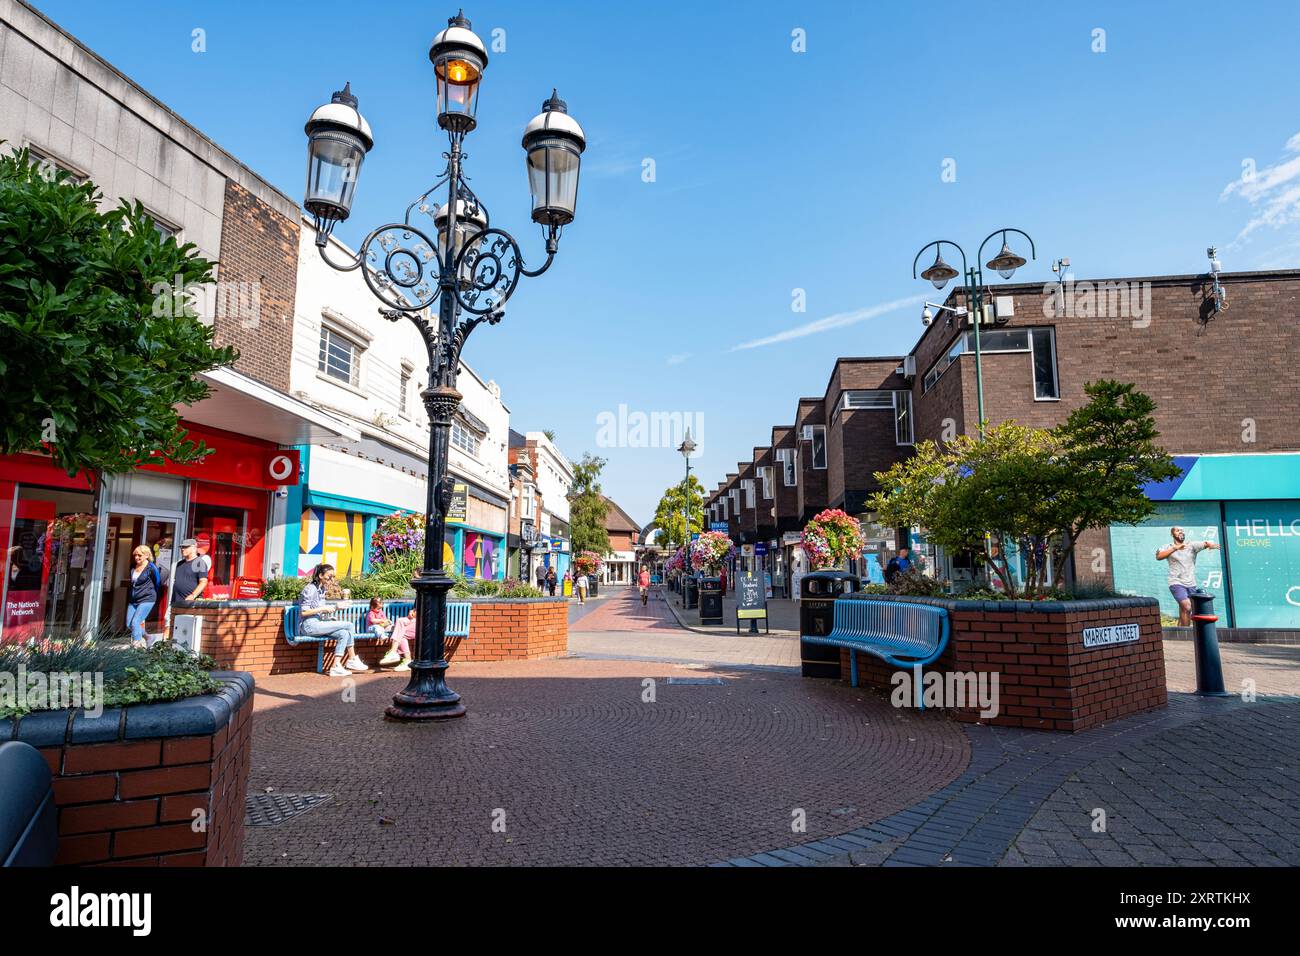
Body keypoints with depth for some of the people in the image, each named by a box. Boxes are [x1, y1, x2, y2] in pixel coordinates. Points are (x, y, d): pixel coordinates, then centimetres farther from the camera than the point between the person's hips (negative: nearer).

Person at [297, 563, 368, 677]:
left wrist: (329, 609, 7)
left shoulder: (322, 589, 15)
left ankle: (336, 667, -12)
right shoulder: (310, 589, -12)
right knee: (349, 626, -18)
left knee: (344, 634, -16)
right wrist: (323, 609, -18)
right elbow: (303, 612, -17)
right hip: (309, 625, -9)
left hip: (318, 624, 9)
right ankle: (352, 660, -10)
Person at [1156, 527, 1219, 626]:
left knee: (1183, 613, 10)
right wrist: (1175, 548, -22)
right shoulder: (1169, 548, 2)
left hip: (1191, 584, 4)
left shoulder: (1192, 546, 8)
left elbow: (1205, 543, -10)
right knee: (1187, 607, -23)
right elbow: (1158, 556, -16)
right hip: (1177, 583, -4)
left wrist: (1210, 544, -33)